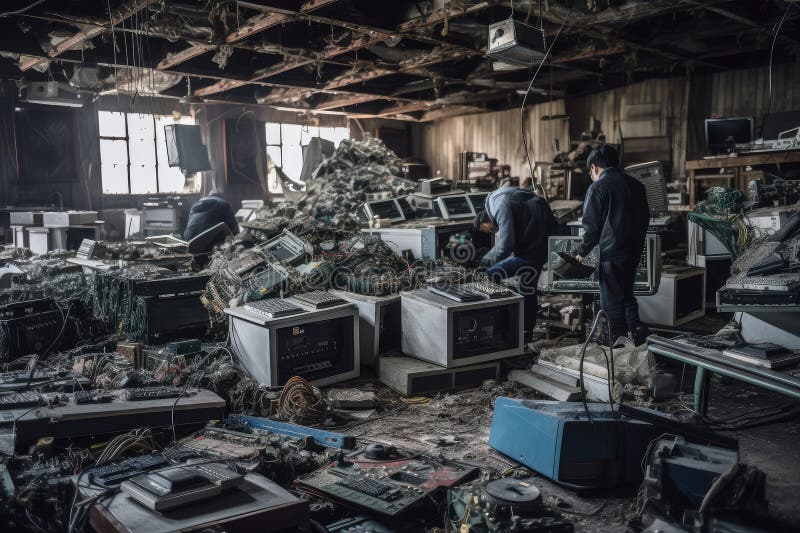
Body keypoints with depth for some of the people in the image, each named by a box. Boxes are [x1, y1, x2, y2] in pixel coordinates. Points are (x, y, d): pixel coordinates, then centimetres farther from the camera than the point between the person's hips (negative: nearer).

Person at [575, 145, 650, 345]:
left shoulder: (597, 187, -10)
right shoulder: (635, 184, 10)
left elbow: (591, 225, -11)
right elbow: (645, 217, 17)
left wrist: (583, 252, -1)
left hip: (611, 251, -7)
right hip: (634, 249, 7)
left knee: (612, 297, 5)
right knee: (626, 291, 21)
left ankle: (619, 337, 13)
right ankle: (635, 325, 7)